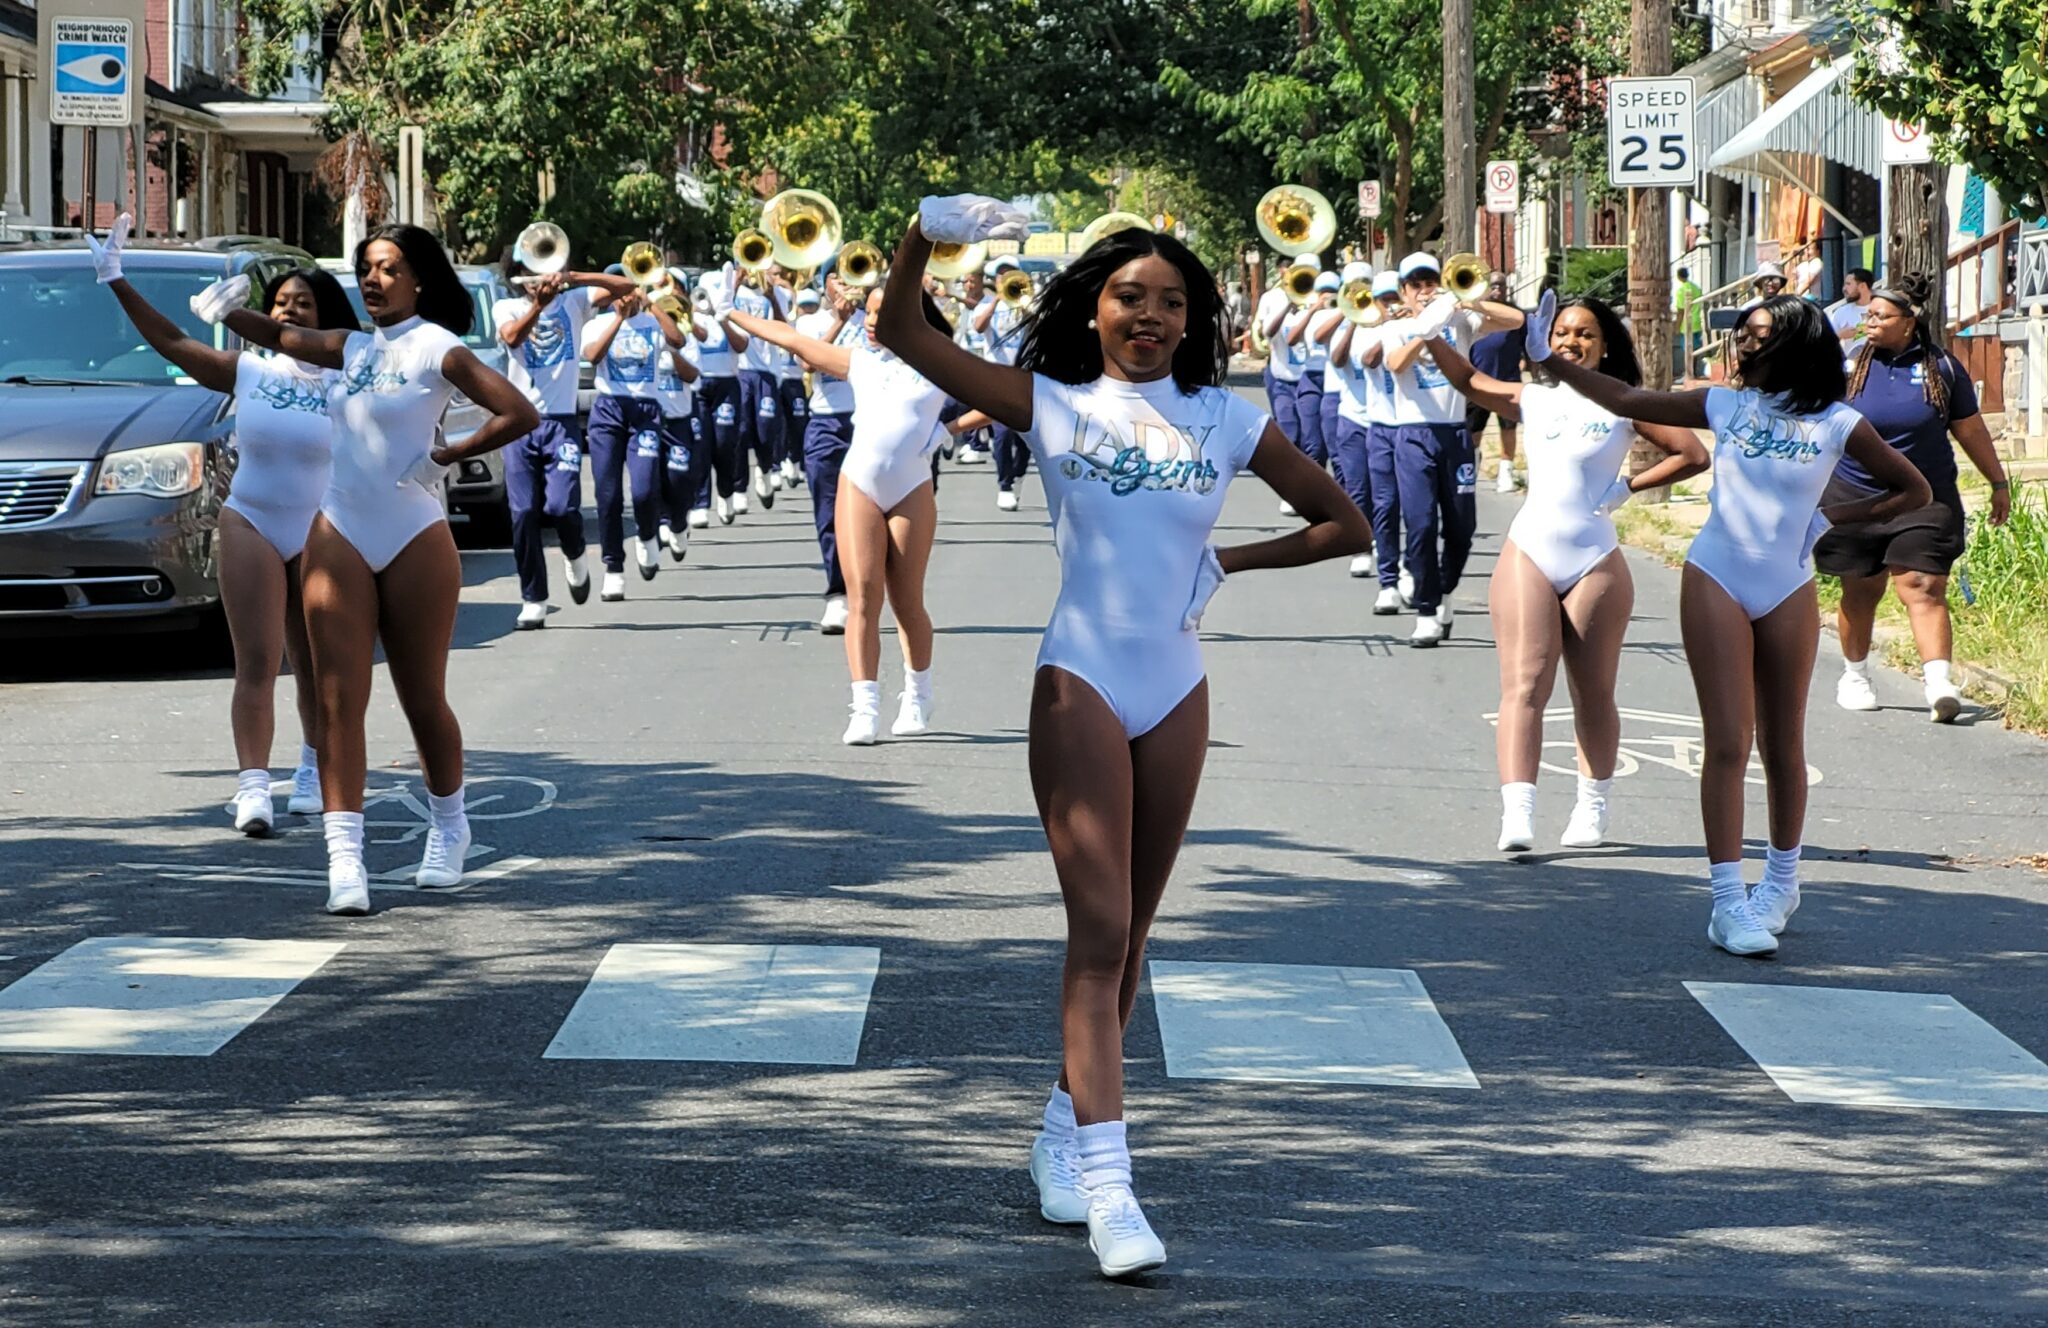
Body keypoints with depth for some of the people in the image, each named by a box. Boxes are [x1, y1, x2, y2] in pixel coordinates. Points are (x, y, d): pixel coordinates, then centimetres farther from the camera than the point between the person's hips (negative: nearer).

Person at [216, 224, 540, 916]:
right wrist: (226, 310, -3)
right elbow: (277, 335, 17)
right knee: (338, 700, -6)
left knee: (423, 701, 7)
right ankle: (344, 858, -11)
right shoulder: (354, 348, 10)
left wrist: (446, 455, -13)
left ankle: (448, 829, 31)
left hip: (414, 540, -5)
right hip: (340, 537, 5)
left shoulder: (435, 349, -7)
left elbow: (519, 414, -16)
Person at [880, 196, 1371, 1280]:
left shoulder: (1225, 421, 5)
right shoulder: (1053, 407, 0)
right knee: (1099, 928, -13)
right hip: (1081, 685, -3)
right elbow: (901, 336, -6)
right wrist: (924, 234, -22)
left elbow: (1344, 523, 12)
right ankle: (1105, 1186, -19)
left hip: (1175, 695, 3)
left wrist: (1229, 562, 2)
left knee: (1125, 934, 12)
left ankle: (1062, 1137, 29)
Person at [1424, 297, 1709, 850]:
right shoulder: (1532, 398, 11)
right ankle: (1517, 815, -19)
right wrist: (1433, 334, -1)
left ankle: (1591, 810, 21)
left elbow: (1692, 454, 2)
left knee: (1593, 693, 8)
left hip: (1595, 560, -1)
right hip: (1528, 554, 1)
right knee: (1524, 686, -10)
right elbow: (1470, 380, 13)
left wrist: (1629, 485, -2)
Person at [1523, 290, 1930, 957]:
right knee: (1728, 744, -8)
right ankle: (1728, 901, -10)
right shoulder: (1724, 406, 2)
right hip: (1717, 583, -1)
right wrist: (1549, 358, 1)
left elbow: (1915, 491, 7)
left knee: (1783, 745, 11)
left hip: (1788, 591, 1)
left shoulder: (1838, 425, -1)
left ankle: (1782, 882, 29)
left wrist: (1836, 516, -2)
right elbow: (1626, 400, 5)